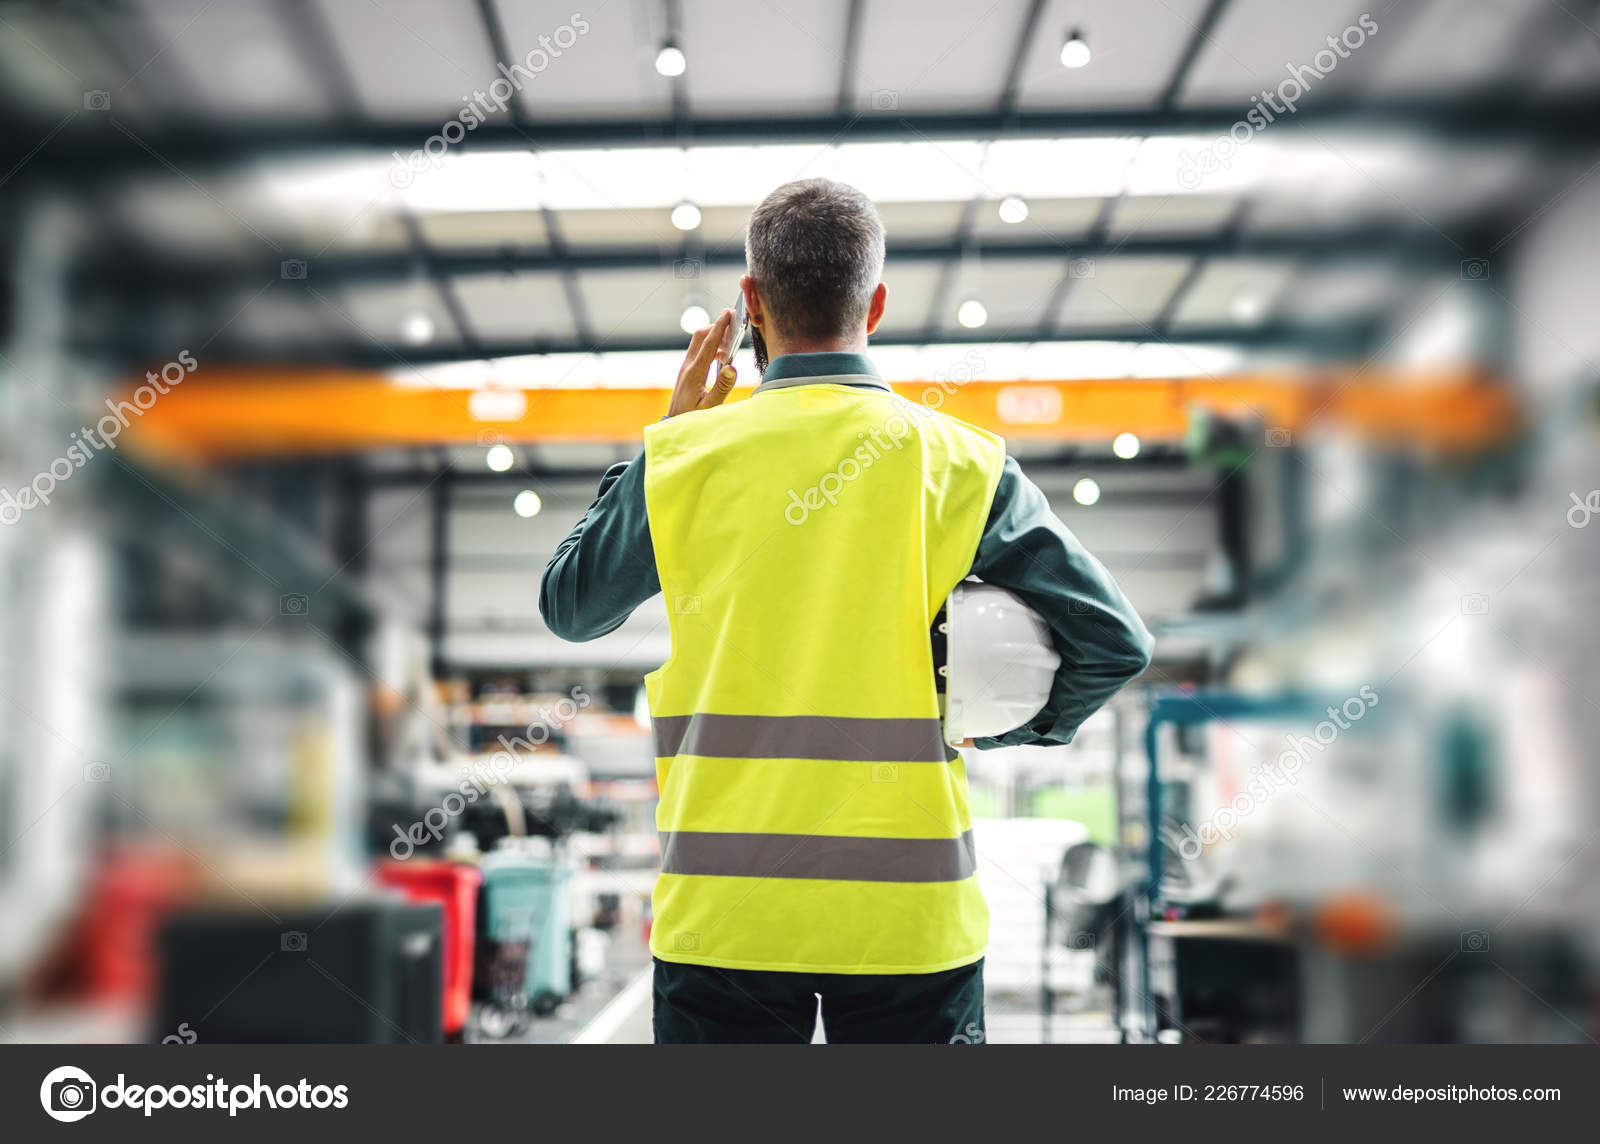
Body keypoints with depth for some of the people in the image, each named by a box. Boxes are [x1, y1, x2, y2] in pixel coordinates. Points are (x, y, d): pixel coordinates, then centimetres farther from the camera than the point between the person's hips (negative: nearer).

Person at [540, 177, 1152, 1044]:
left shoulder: (683, 458, -3)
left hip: (724, 910, 1)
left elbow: (568, 606, 15)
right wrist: (1006, 729, 14)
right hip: (910, 912, 0)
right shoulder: (958, 462, -3)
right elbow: (1116, 643, -3)